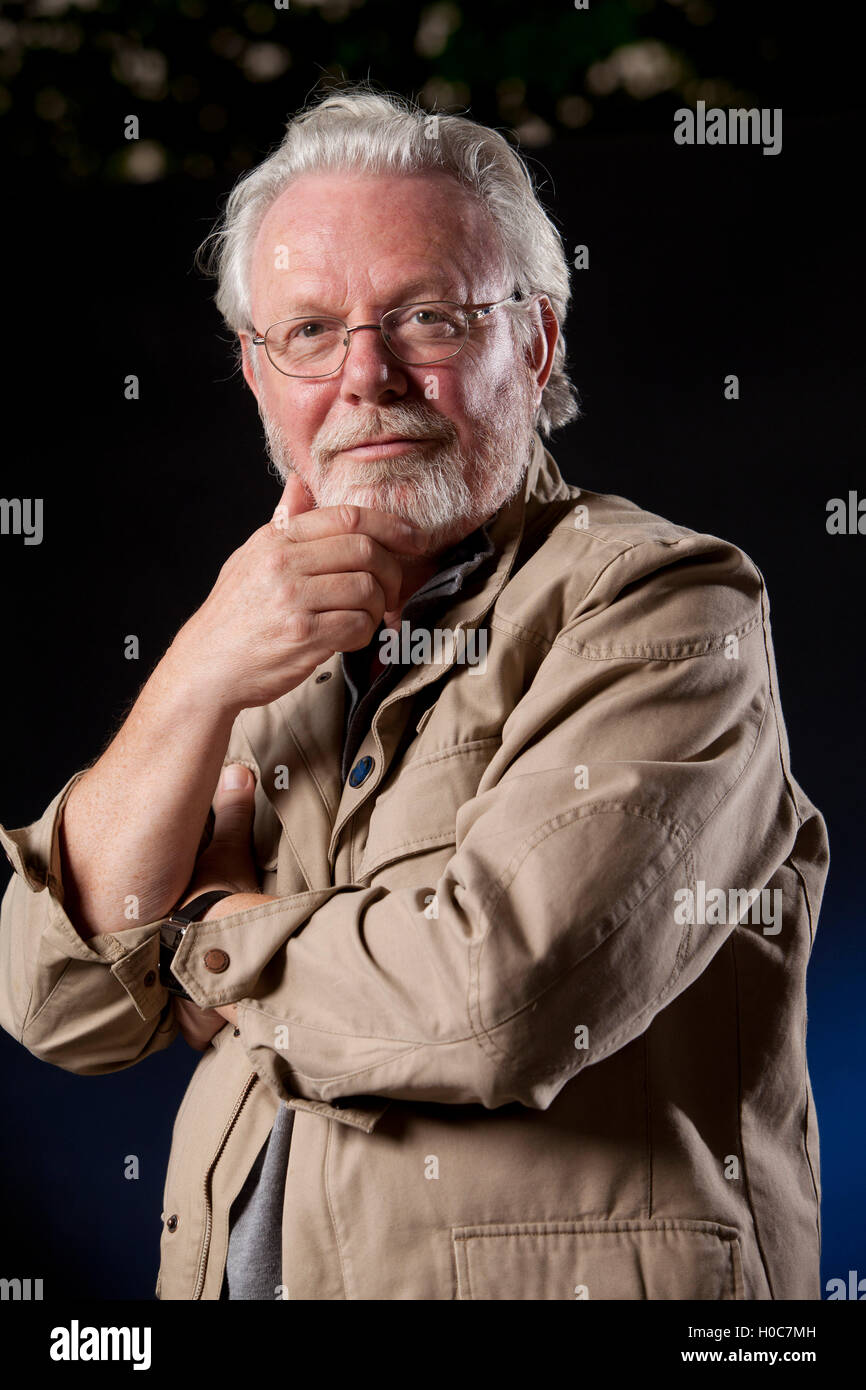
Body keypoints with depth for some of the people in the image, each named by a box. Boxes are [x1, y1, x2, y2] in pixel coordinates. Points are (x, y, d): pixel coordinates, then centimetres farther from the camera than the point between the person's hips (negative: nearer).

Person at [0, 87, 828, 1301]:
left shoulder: (662, 604, -7)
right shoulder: (275, 646, 12)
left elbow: (499, 996, -20)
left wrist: (215, 937, -4)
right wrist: (196, 687, -9)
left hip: (558, 1278, -5)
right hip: (239, 1269, 5)